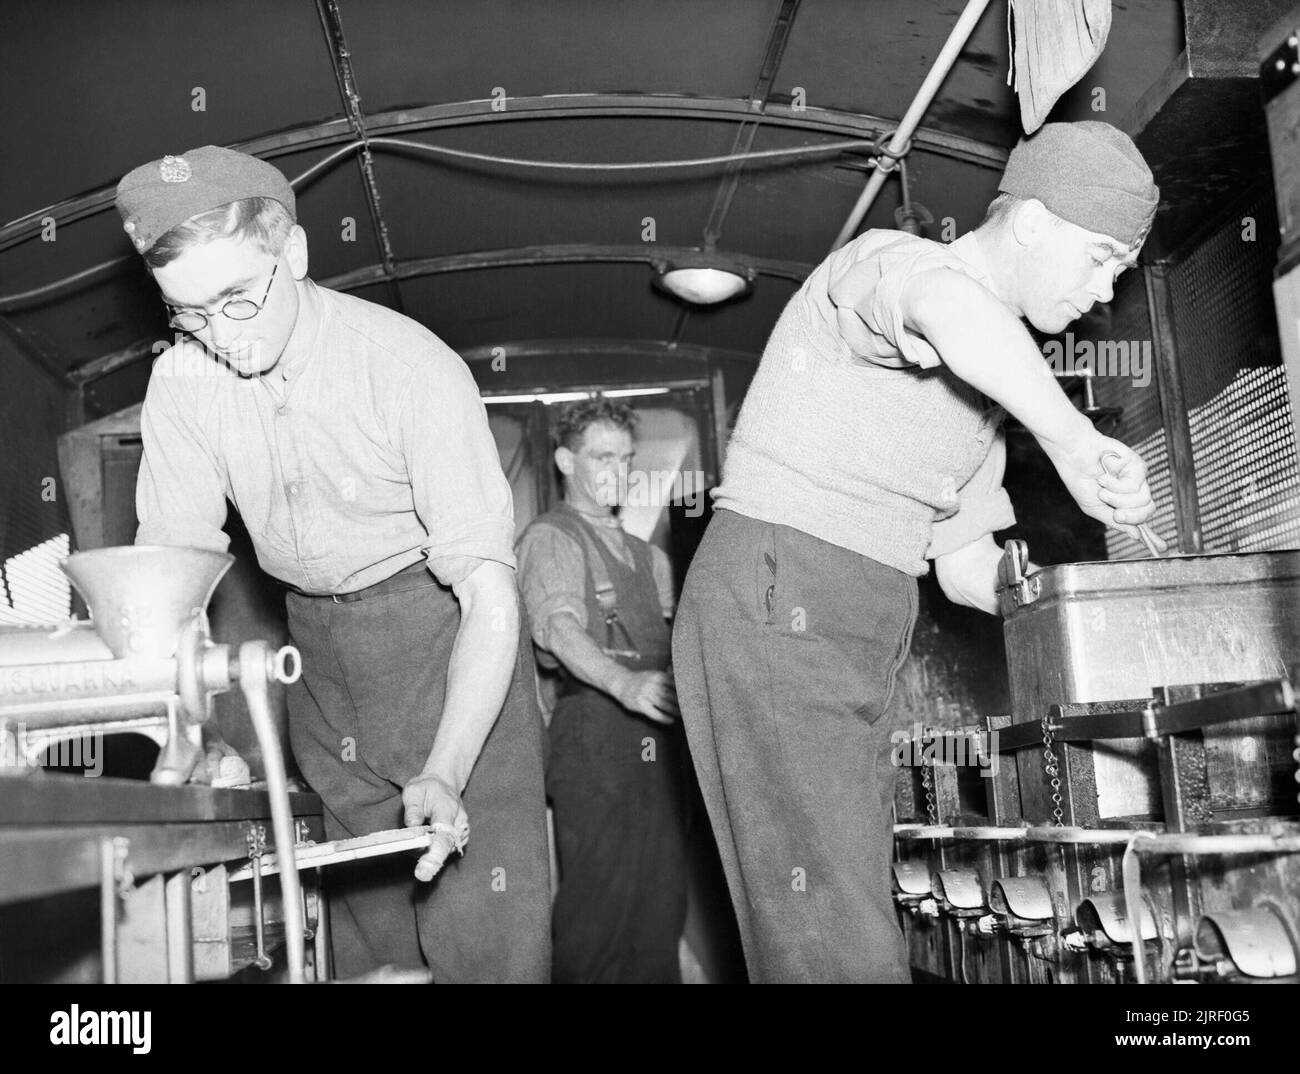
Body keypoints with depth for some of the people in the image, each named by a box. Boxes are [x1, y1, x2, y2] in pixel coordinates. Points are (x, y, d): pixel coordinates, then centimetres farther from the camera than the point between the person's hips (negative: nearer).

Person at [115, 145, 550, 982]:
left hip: (440, 625, -4)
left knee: (484, 910, -10)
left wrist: (444, 775, -37)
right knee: (361, 901, 8)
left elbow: (489, 592, -27)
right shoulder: (181, 381, -9)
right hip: (318, 643, 5)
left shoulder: (413, 368, -25)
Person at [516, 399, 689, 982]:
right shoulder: (549, 538, 0)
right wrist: (623, 682, -34)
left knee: (661, 896, 7)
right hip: (595, 731, -7)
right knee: (600, 896, -12)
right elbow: (559, 625, -17)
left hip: (656, 732, 7)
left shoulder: (645, 554, 26)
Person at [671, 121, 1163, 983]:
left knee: (855, 909, 11)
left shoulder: (990, 375, 19)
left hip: (861, 645, 9)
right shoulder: (885, 260, -7)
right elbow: (946, 306, -35)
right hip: (775, 602, -9)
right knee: (839, 940, -13)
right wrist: (1073, 442, -36)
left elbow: (965, 567, 18)